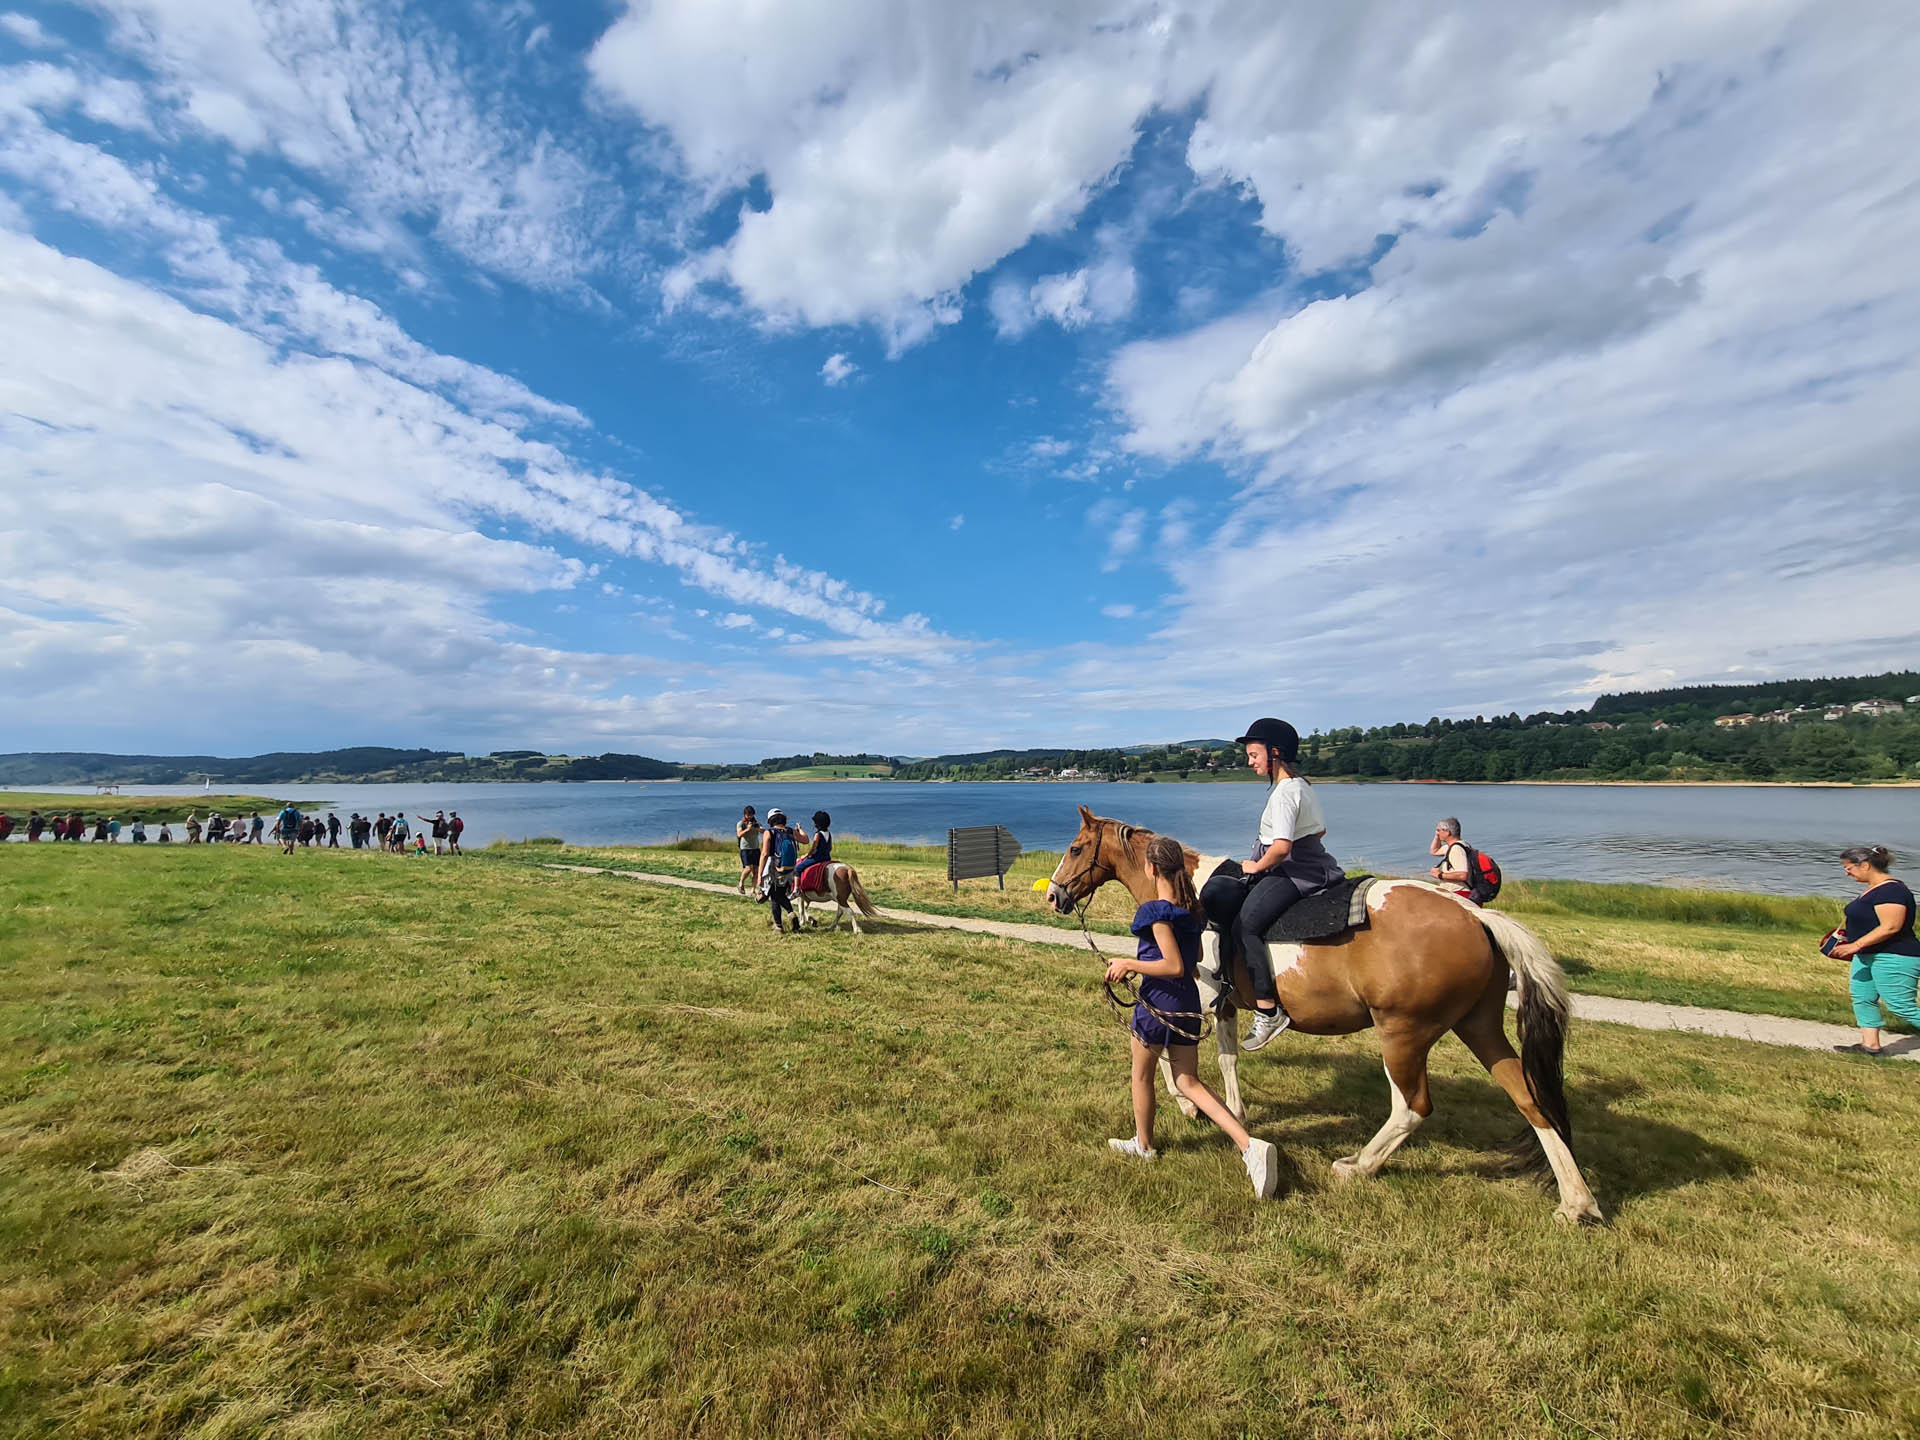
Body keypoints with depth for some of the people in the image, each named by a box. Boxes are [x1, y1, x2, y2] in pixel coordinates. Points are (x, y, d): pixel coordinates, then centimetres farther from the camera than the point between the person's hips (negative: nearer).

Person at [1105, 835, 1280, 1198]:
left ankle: (1143, 1145, 36)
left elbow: (1175, 966, -26)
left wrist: (1129, 964, -17)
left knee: (1141, 1075, 17)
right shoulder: (1191, 906, 3)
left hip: (1158, 1004, -7)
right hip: (1188, 1003, 8)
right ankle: (1249, 1145, 3)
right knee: (1189, 1081, 17)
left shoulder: (1156, 911, -23)